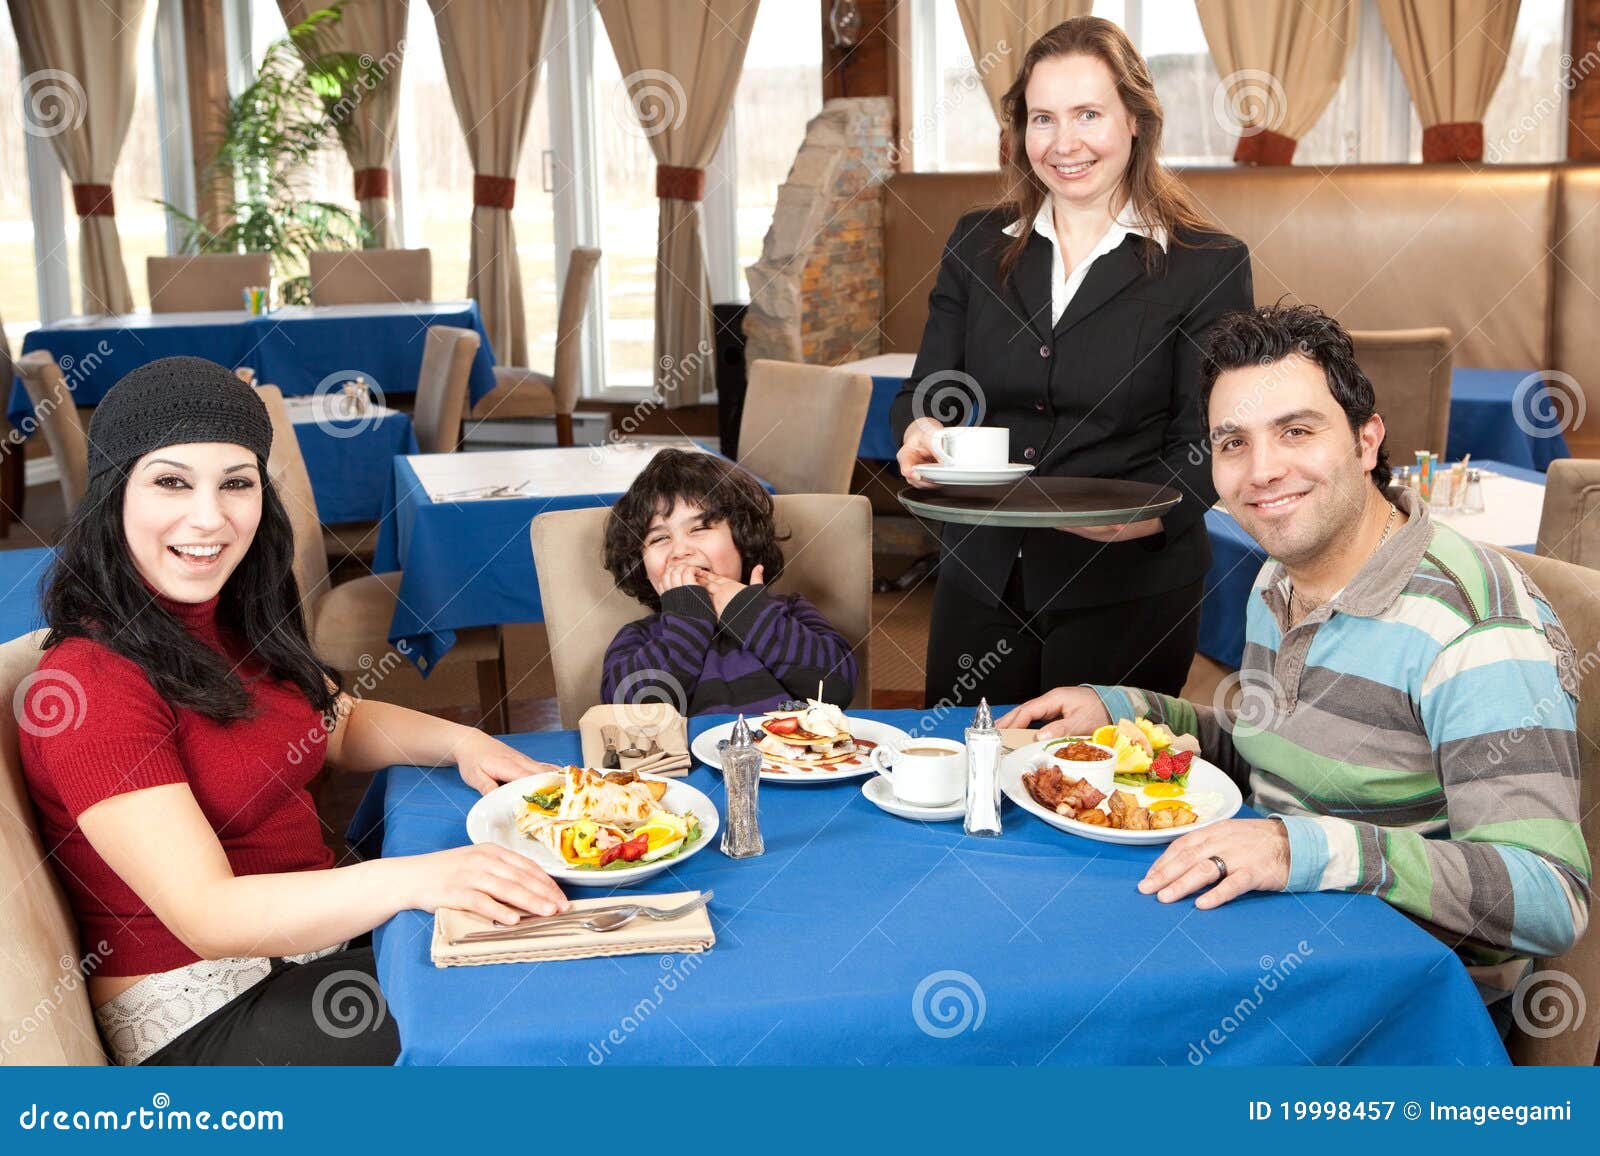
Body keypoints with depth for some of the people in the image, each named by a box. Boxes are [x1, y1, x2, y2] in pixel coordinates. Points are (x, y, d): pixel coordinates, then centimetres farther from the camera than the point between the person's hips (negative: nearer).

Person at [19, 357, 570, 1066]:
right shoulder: (90, 685, -22)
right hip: (201, 1015, -8)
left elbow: (340, 725, 20)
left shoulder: (234, 622, 6)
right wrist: (414, 879, -40)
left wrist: (458, 741, -1)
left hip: (309, 926, 8)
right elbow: (205, 912, -28)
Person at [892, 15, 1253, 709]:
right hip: (980, 582, 3)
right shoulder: (976, 246, 8)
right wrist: (920, 431, -16)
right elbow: (926, 390, 8)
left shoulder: (1207, 265, -3)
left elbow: (1205, 443, -7)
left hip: (1129, 595, -3)